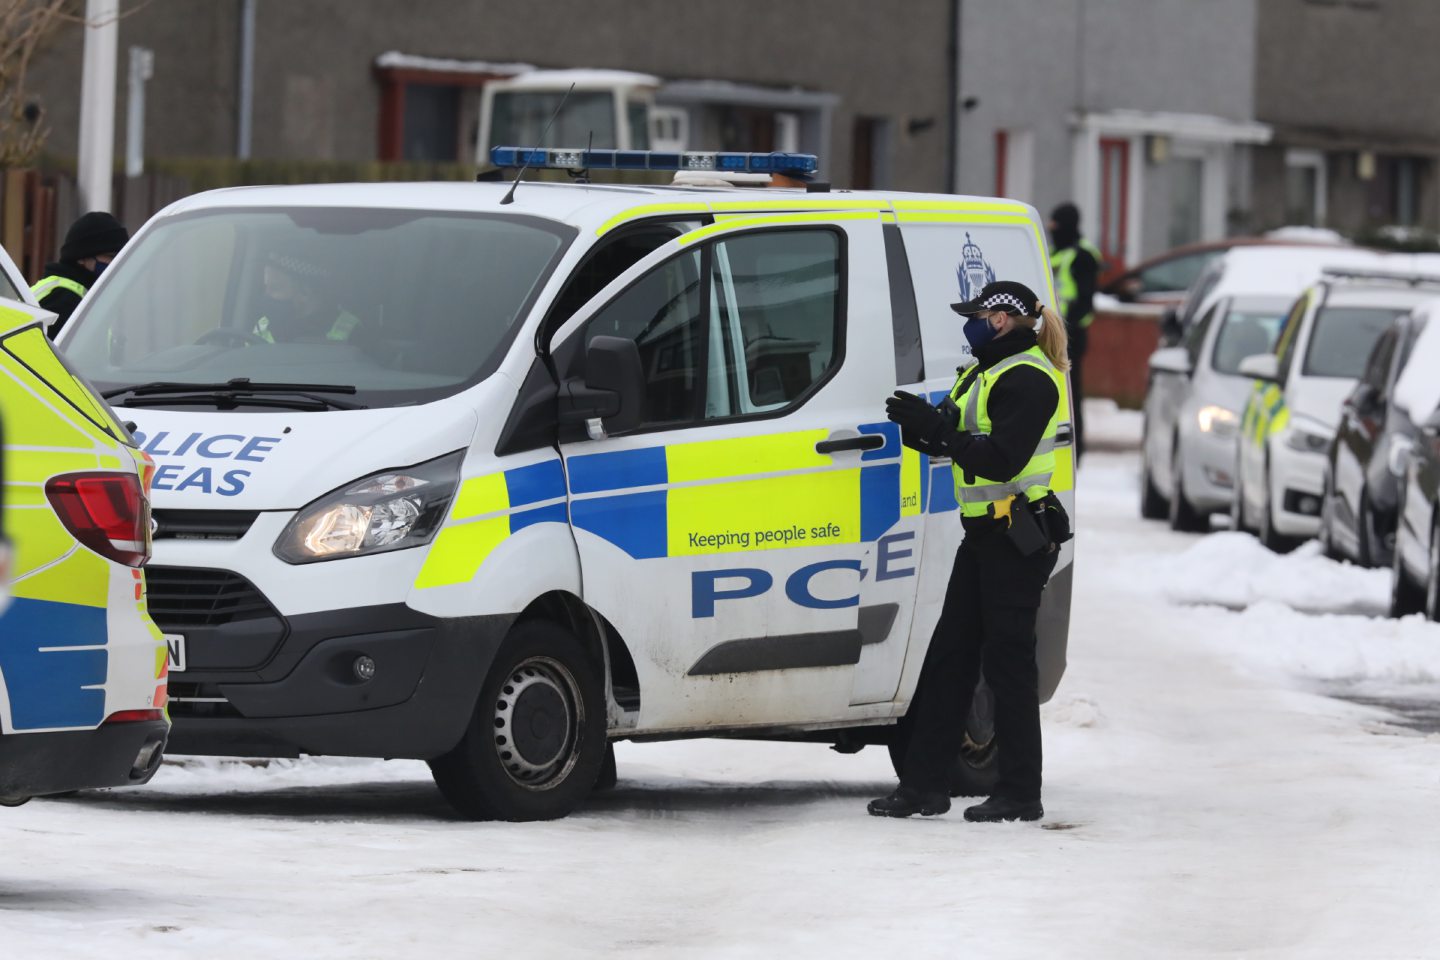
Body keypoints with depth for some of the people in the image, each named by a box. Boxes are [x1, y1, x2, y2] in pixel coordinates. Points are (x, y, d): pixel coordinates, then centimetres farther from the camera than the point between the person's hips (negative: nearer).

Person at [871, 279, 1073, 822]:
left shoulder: (1028, 379, -15)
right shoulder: (986, 372, 18)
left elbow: (1002, 459, -24)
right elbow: (961, 443, 17)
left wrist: (936, 429, -26)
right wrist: (921, 425, -3)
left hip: (1017, 539, -10)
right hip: (985, 534, 10)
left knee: (1007, 658, -5)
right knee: (949, 654, 9)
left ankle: (1020, 794, 1)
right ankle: (924, 785, 12)